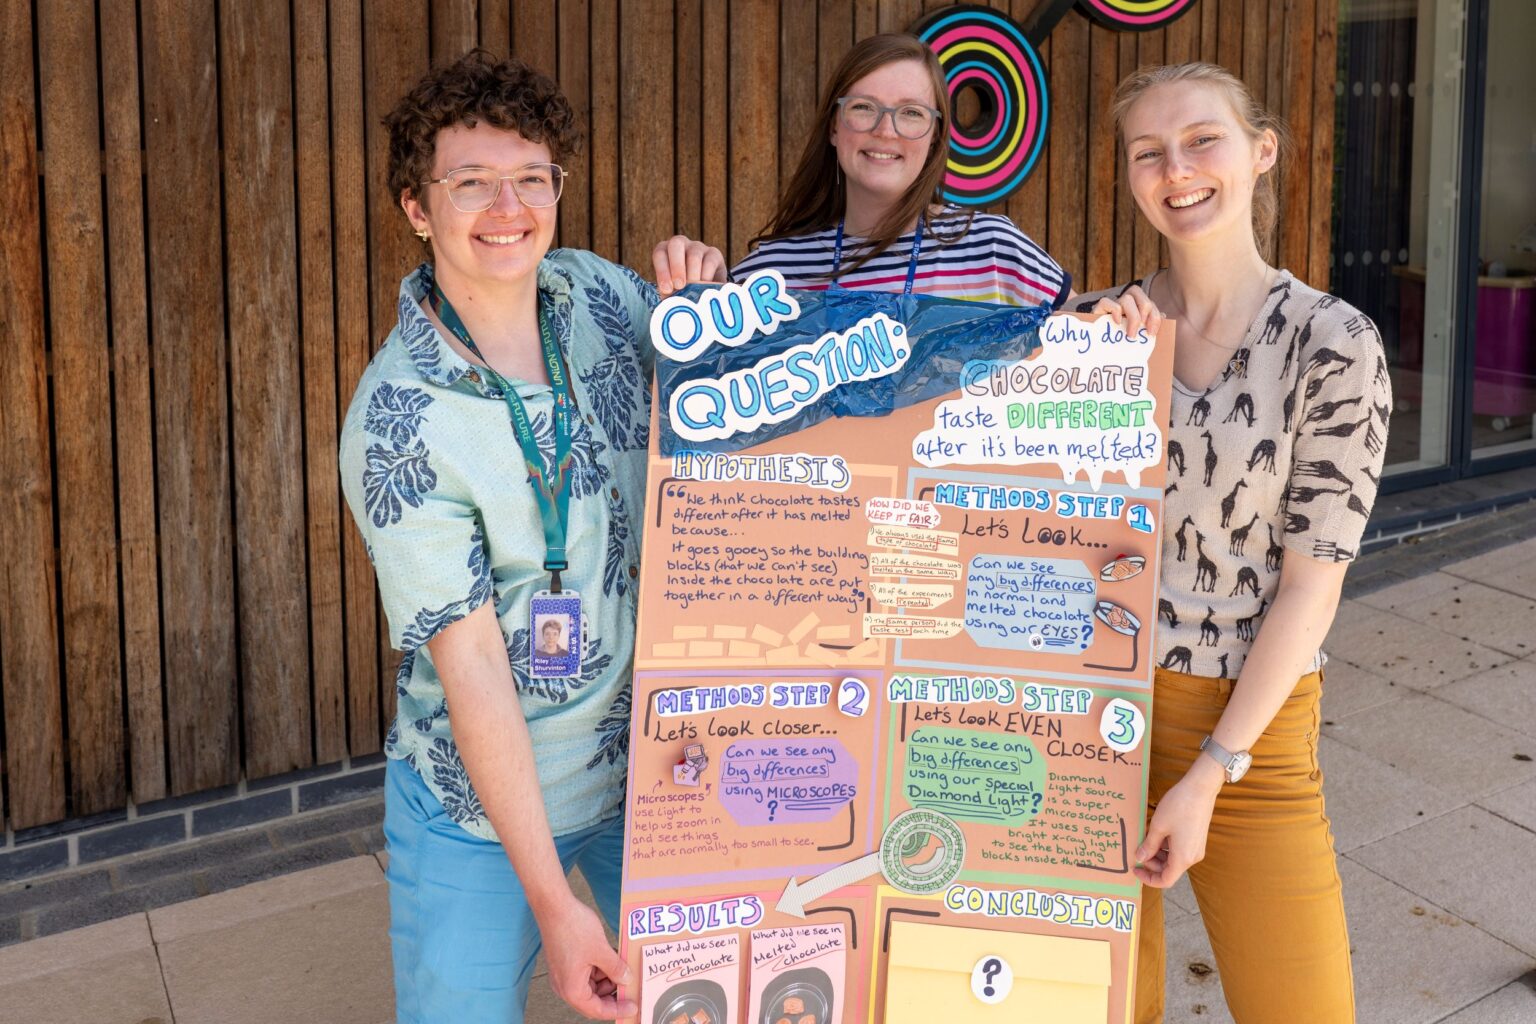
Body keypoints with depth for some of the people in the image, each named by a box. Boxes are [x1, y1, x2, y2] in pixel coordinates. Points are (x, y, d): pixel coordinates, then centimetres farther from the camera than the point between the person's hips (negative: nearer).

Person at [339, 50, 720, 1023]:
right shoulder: (398, 423, -21)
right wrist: (551, 901, -20)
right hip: (480, 805, -4)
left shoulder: (597, 289, -5)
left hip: (648, 761, 5)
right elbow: (470, 662, -21)